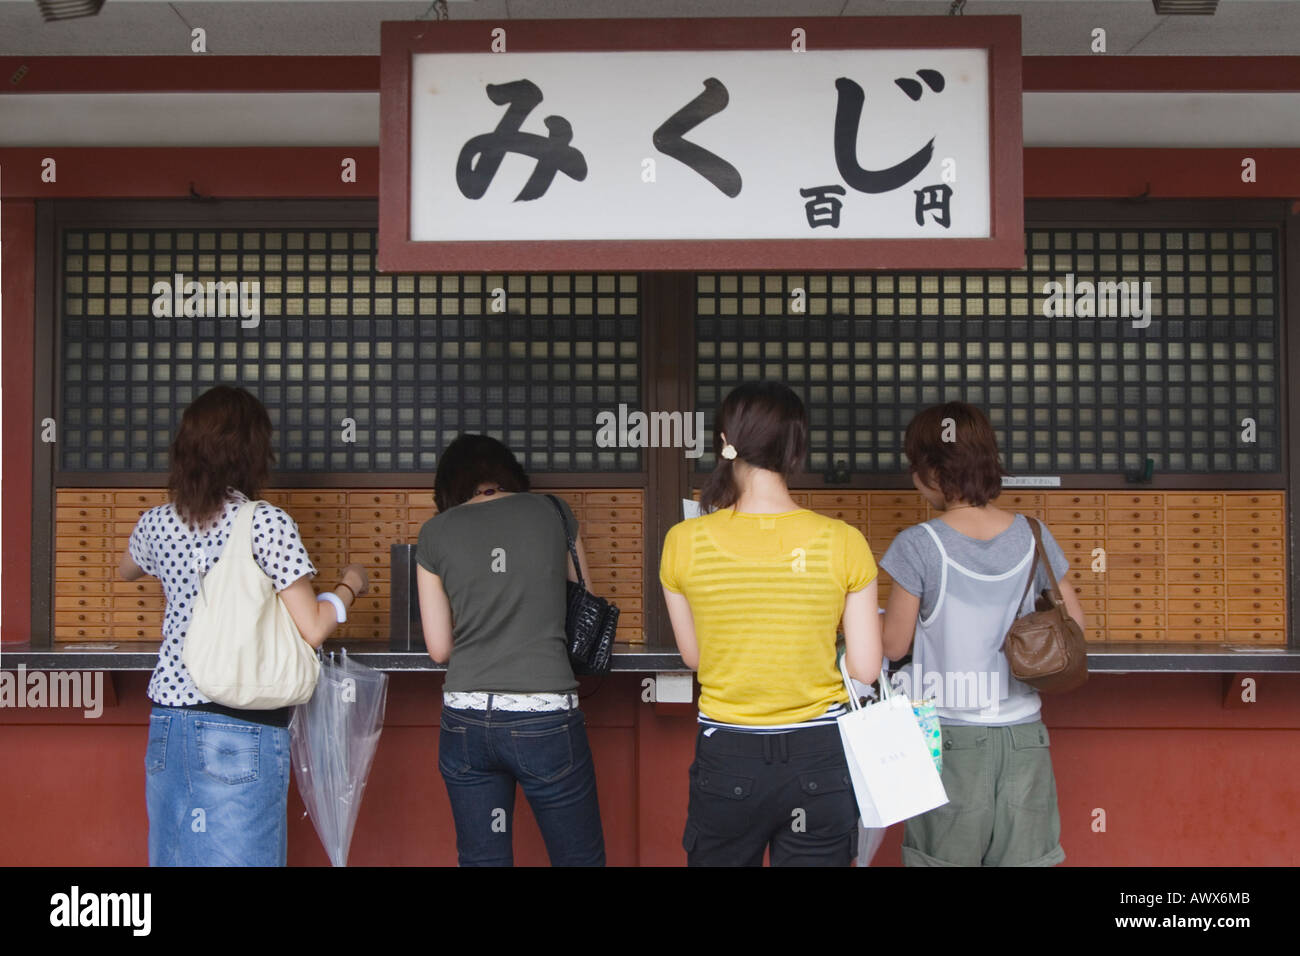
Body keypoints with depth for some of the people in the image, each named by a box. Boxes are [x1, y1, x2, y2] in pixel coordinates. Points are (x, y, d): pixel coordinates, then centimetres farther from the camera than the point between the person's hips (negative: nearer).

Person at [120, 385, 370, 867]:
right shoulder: (266, 523, -12)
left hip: (167, 722, 6)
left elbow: (126, 570, 30)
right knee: (238, 856, 0)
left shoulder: (157, 524, 5)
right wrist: (348, 586, 5)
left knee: (173, 853, 14)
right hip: (243, 727, -6)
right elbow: (311, 629, -13)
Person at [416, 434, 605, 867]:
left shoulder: (435, 533, 5)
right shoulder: (551, 513, 5)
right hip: (544, 720, -1)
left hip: (465, 721, 2)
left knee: (482, 859, 12)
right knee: (580, 858, 11)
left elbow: (439, 648, 7)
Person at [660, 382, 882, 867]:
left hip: (727, 759, 0)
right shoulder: (843, 543, -10)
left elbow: (693, 655, 5)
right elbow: (866, 669, -6)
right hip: (818, 758, 0)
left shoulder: (683, 542, -8)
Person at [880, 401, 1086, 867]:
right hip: (1022, 736, 4)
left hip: (950, 737, -3)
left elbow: (893, 645, -6)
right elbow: (1074, 622, 9)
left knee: (946, 859, 7)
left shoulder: (919, 546, -13)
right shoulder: (1032, 537, -1)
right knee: (1023, 859, 10)